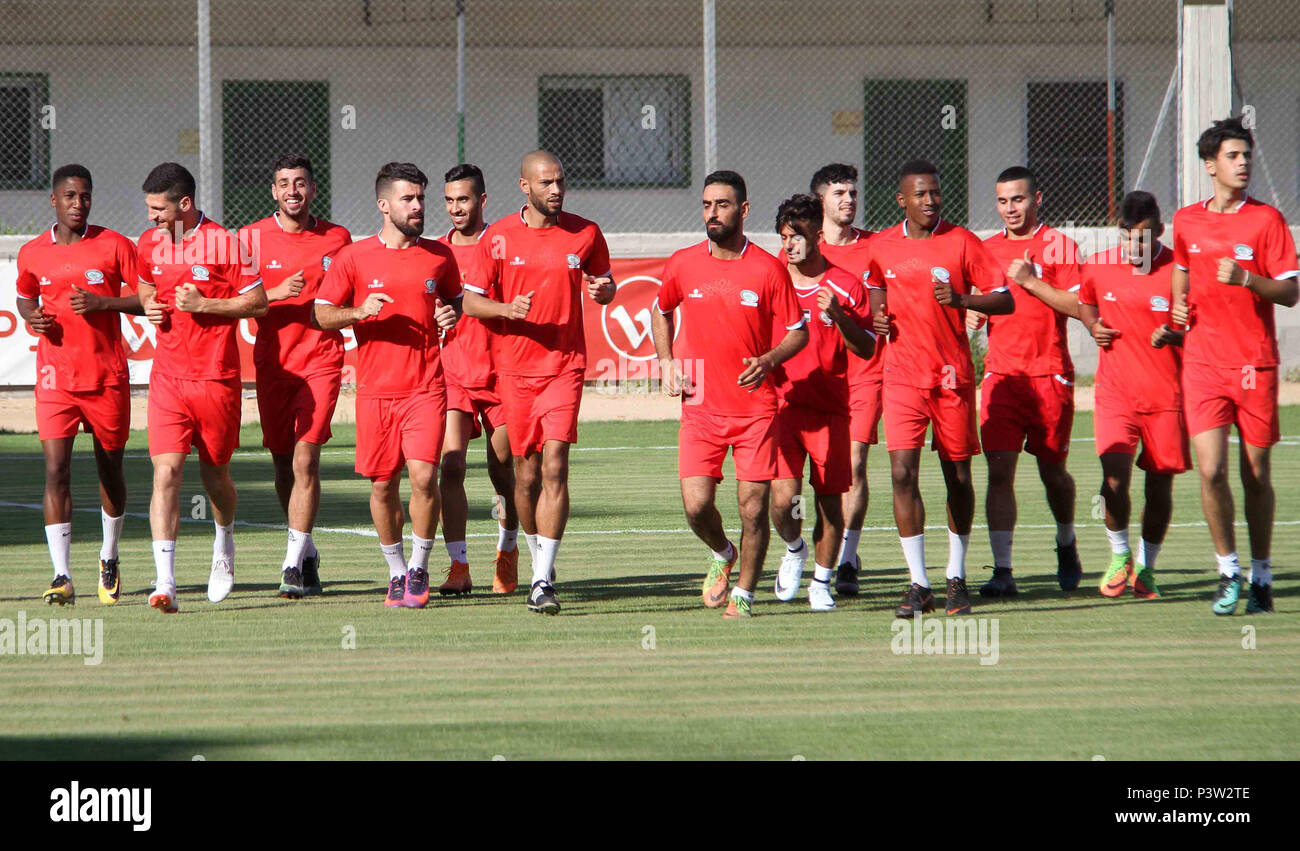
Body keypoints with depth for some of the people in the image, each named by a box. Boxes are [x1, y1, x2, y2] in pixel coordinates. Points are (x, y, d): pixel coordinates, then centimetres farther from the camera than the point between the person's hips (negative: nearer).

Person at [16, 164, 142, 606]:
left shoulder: (114, 245, -2)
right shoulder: (32, 254, 5)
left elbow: (146, 300, -1)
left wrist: (102, 303, -16)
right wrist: (31, 317, 0)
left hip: (107, 377, 0)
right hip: (55, 378, 0)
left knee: (110, 468, 12)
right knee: (56, 470, -12)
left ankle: (109, 559, 35)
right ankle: (62, 576, -15)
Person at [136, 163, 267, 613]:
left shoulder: (225, 243, -8)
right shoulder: (149, 243, 7)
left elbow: (258, 302, -5)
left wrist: (204, 305, -15)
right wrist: (150, 305, 5)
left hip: (216, 378, -3)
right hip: (167, 377, 3)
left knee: (215, 474, 11)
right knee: (166, 473, -12)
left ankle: (223, 545, 44)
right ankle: (165, 583, -18)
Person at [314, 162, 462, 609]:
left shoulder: (440, 256, 6)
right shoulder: (354, 257, 1)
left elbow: (454, 298, 23)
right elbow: (321, 313, 4)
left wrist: (452, 313, 0)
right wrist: (360, 312, -15)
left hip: (425, 387, 0)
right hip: (375, 390, 0)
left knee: (423, 475, -14)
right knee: (383, 484, 5)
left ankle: (419, 567, 4)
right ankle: (397, 572, 22)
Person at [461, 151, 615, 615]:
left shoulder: (585, 234, 3)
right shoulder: (499, 237, 1)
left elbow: (604, 284, 17)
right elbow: (470, 300, 4)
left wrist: (603, 291, -7)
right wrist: (507, 309, -16)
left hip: (564, 367, -1)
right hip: (514, 368, 1)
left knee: (554, 467, -13)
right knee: (526, 473, 7)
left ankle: (543, 581, -16)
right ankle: (538, 555, 30)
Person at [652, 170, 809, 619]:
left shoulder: (768, 269, -4)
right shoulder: (683, 264, 3)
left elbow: (798, 332, 3)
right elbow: (661, 310, 22)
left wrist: (768, 360, -16)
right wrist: (667, 363, 8)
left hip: (755, 408, -1)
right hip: (700, 407, 1)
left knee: (753, 507, -2)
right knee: (696, 505, -9)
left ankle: (744, 594, 17)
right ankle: (722, 553, 24)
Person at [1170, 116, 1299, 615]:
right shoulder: (1186, 221, 9)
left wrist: (1245, 279, -19)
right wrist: (1178, 305, 8)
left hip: (1255, 364, -2)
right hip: (1203, 363, 2)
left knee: (1256, 475, 4)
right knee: (1211, 470, -11)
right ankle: (1228, 572, 5)